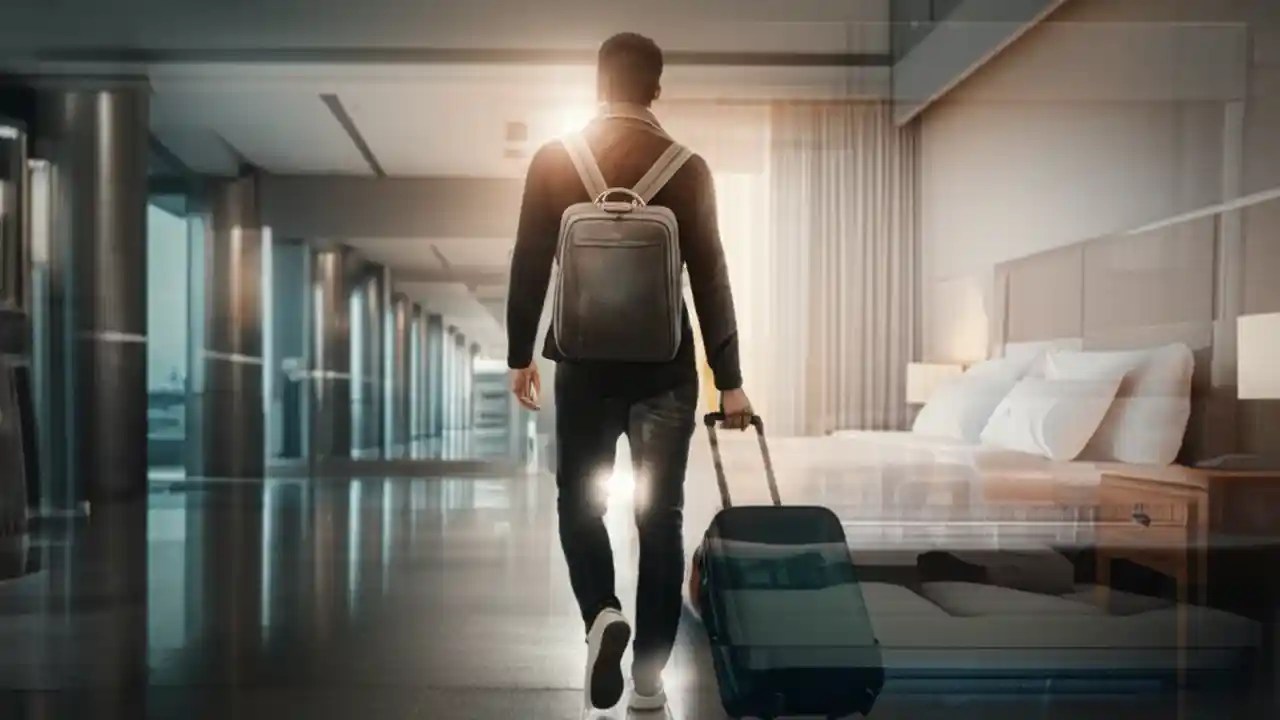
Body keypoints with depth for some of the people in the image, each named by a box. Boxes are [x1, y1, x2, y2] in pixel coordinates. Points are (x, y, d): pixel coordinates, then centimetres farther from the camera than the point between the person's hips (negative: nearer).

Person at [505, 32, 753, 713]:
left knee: (580, 499, 18)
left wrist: (520, 355, 11)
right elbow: (710, 279, -3)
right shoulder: (687, 168, -3)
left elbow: (529, 267, 1)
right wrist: (729, 380, 1)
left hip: (583, 360, 0)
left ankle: (601, 614, -5)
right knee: (660, 515, 9)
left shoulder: (552, 160, -1)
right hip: (665, 365, 0)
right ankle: (648, 676, 15)